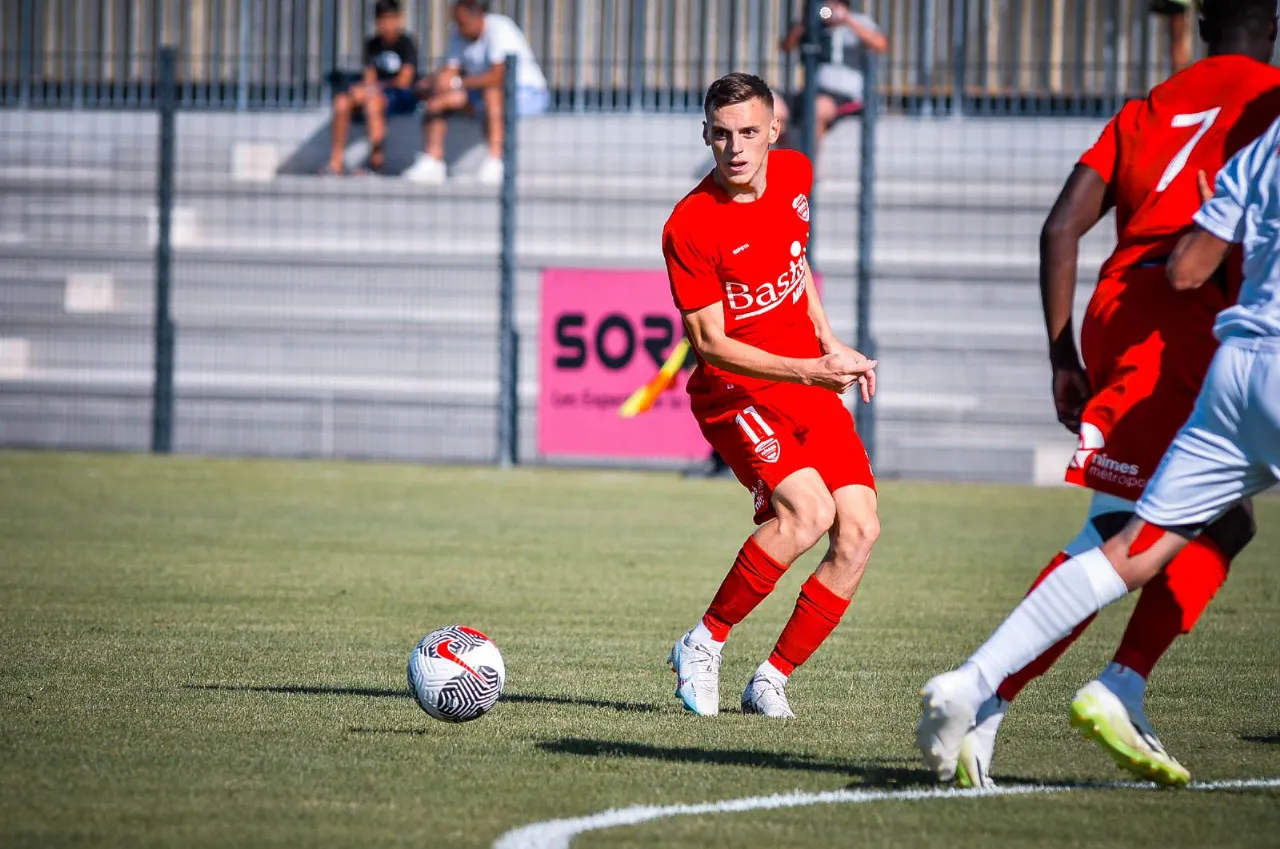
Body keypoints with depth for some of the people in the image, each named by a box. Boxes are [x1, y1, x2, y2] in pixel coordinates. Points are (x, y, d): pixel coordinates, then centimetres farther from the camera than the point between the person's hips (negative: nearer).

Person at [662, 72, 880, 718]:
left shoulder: (795, 174, 2)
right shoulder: (690, 227, -19)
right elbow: (710, 344, -18)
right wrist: (809, 371, -27)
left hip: (813, 388, 7)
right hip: (737, 395, -7)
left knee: (858, 531, -9)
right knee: (807, 511, -29)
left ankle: (772, 679, 2)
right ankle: (703, 644, -12)